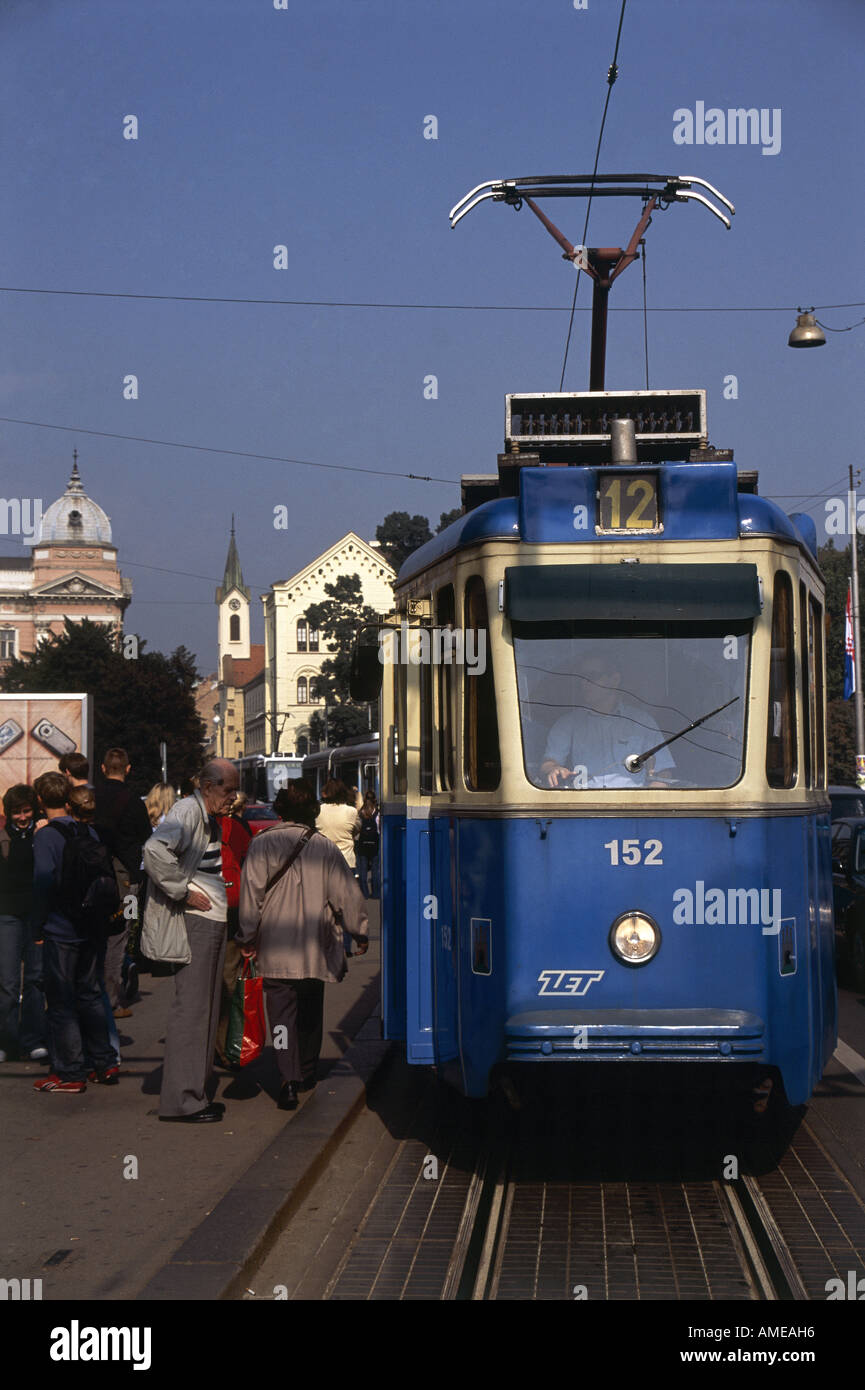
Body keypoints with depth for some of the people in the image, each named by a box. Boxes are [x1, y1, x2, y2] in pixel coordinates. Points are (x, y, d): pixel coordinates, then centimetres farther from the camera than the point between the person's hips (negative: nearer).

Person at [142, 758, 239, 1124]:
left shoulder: (210, 818, 17)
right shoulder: (187, 811, -13)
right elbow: (155, 850, -31)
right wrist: (185, 893, -22)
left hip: (214, 921, 10)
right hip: (194, 920, -10)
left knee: (207, 1008, 12)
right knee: (190, 1007, -8)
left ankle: (195, 1090, 19)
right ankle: (182, 1099, -5)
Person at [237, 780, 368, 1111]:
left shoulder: (261, 845, -5)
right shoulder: (325, 848, -2)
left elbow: (251, 894, -3)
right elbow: (347, 894, 1)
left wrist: (248, 937, 6)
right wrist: (359, 933, 14)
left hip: (275, 950, -2)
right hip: (314, 948, 2)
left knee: (282, 1012, -1)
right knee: (310, 1010, 18)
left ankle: (290, 1081, -13)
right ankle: (307, 1073, 30)